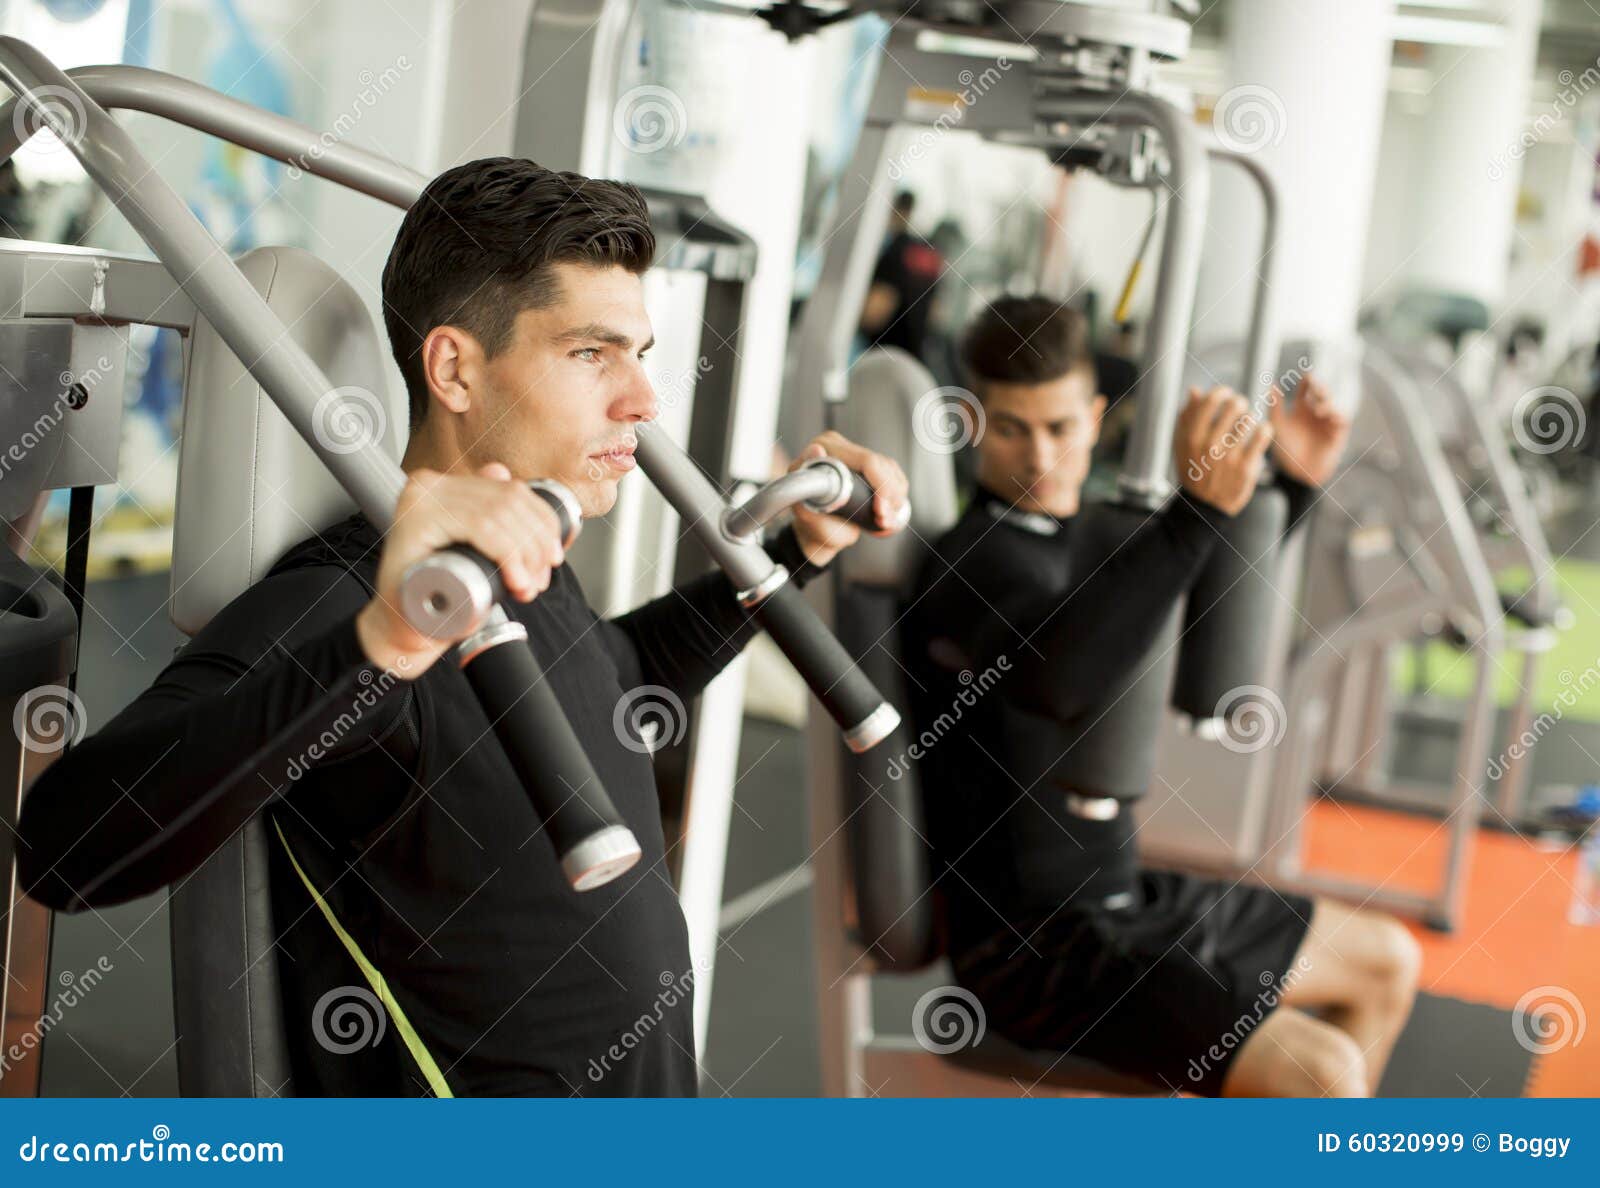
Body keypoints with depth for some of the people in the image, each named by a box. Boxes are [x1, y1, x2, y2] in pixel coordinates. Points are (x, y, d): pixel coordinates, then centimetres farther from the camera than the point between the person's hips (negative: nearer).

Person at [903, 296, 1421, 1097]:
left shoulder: (1080, 531, 6)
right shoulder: (978, 564, -22)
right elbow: (1056, 674, -45)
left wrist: (1293, 484, 14)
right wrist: (1197, 511, -52)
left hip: (1120, 896, 10)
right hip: (1031, 948, -10)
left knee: (1386, 963, 20)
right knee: (1321, 1074, -23)